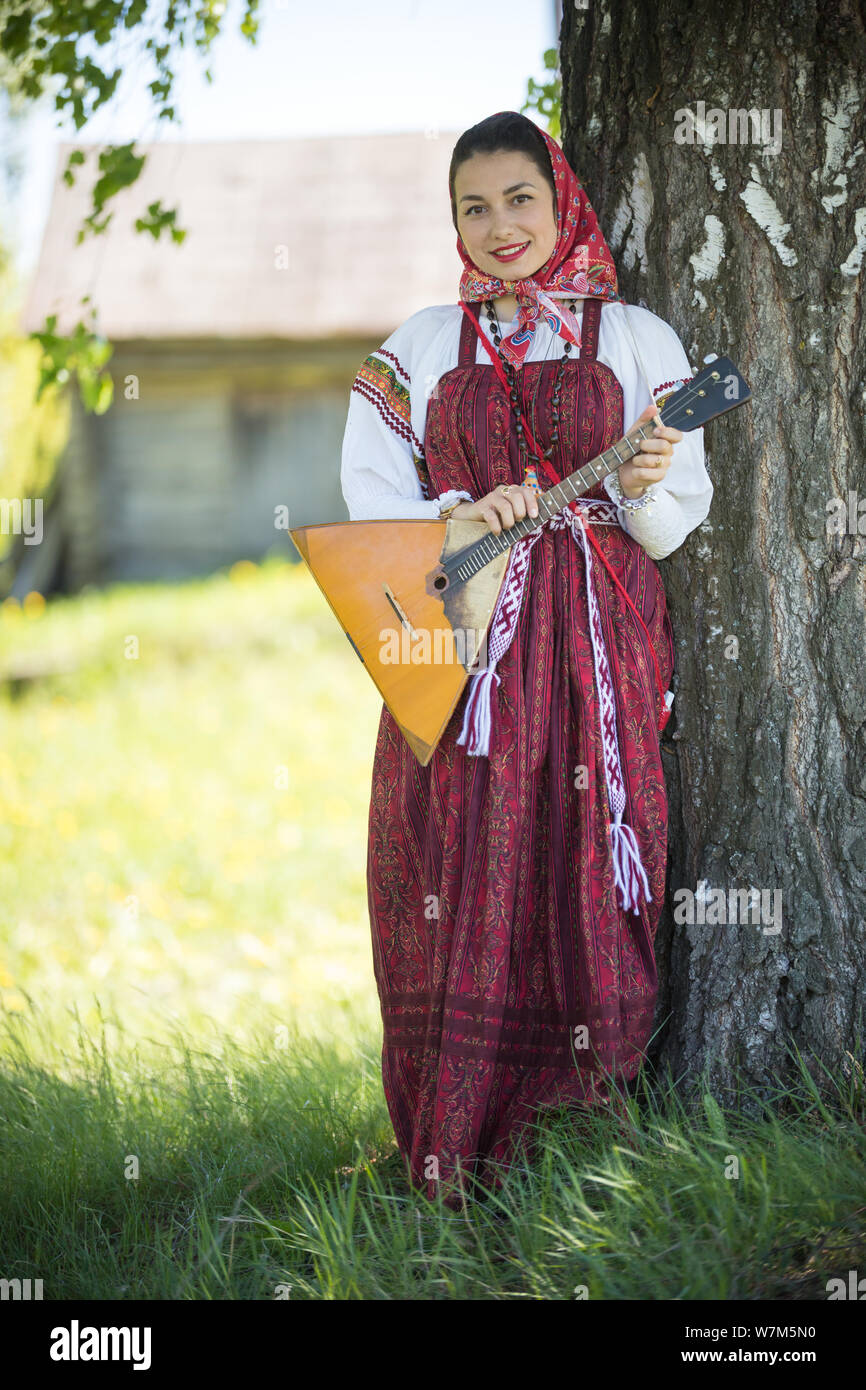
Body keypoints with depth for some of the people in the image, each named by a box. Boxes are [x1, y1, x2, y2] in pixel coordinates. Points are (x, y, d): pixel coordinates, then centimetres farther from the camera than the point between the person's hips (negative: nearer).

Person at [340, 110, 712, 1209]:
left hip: (596, 654, 0)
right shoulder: (420, 347, 12)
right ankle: (458, 1155, 5)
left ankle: (579, 1107, 8)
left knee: (585, 875, -4)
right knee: (461, 888, -3)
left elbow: (675, 526, 6)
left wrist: (643, 491, -17)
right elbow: (369, 503, 6)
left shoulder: (636, 339, 8)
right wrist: (458, 520, -13)